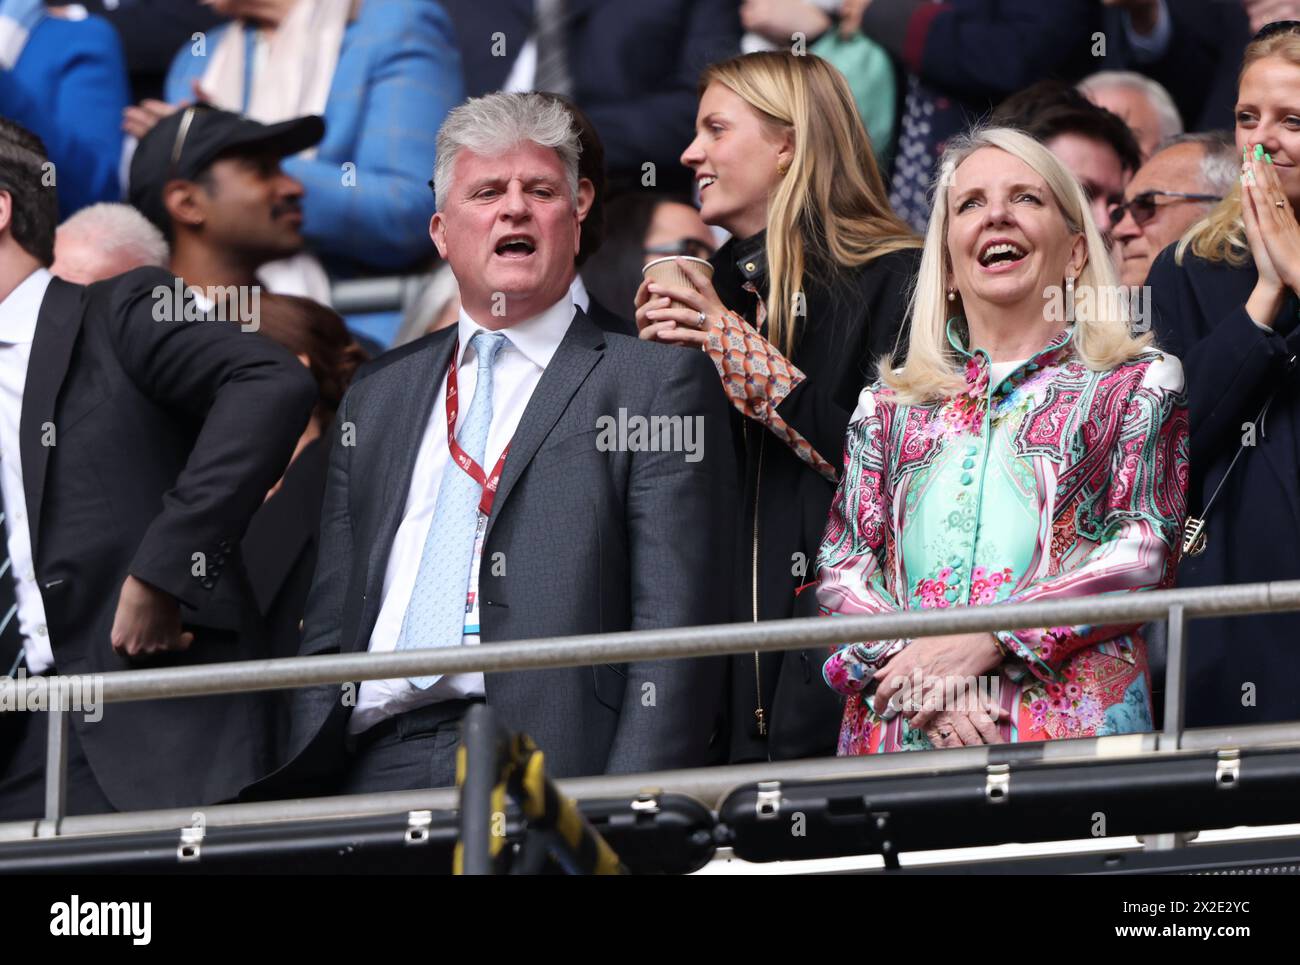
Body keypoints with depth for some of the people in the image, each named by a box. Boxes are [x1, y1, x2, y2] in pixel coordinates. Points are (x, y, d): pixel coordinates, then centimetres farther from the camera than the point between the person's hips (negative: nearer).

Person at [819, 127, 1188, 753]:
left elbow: (1147, 551, -1)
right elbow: (839, 567, 10)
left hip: (1070, 724, -2)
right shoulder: (890, 404, 19)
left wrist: (984, 639, -13)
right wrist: (914, 672, -11)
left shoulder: (1136, 383, 11)